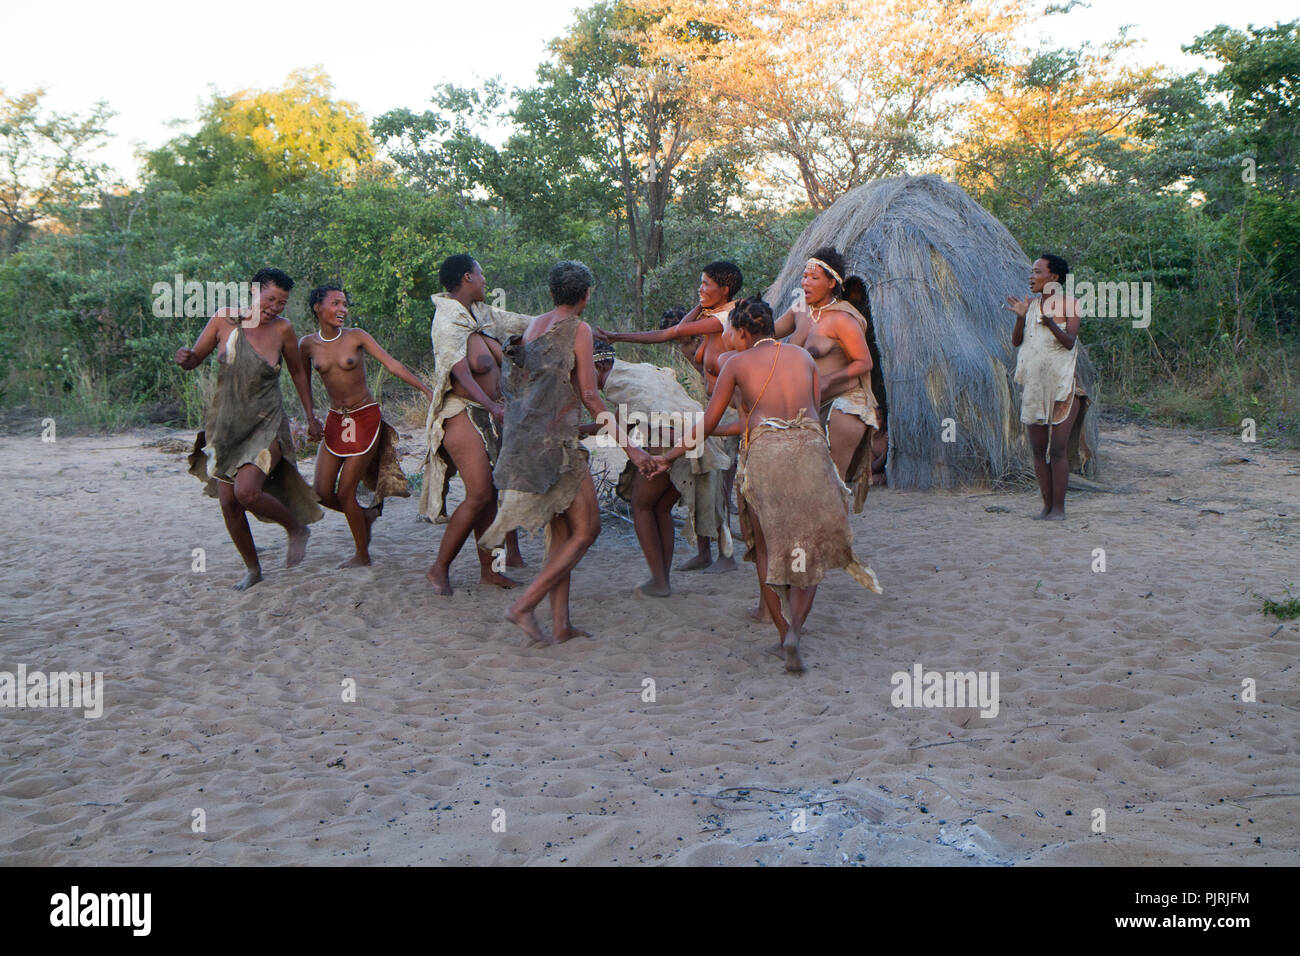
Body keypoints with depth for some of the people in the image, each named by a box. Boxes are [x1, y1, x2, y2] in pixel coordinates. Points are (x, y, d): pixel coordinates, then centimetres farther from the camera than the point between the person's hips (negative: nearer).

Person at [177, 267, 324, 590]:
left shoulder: (282, 329, -6)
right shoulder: (224, 319, -5)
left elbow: (297, 372, 9)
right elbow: (194, 360, 4)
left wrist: (311, 417, 12)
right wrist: (185, 358, -20)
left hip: (267, 426, -3)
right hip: (226, 427, 3)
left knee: (246, 492, -24)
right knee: (228, 503, 2)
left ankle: (297, 529, 3)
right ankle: (252, 569, 21)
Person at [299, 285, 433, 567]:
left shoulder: (356, 336, -8)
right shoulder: (308, 344, 1)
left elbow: (392, 364, -11)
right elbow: (304, 381, 16)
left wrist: (425, 389, -17)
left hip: (365, 418, -4)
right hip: (335, 420, 4)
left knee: (345, 491, -6)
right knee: (323, 493, -1)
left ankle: (362, 554, 13)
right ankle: (367, 514, 30)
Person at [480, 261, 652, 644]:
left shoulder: (533, 326, 14)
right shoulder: (579, 329, -7)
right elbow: (589, 396, -12)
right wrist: (628, 445, -11)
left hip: (525, 439, 8)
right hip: (555, 440, -8)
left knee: (560, 532, 13)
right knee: (586, 528, 0)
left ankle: (561, 623, 10)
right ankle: (524, 606, -8)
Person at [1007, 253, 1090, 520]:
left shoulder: (1069, 304, -2)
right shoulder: (1031, 304, 12)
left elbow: (1070, 342, -14)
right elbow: (1016, 341, 5)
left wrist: (1051, 323, -30)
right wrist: (1020, 317, -12)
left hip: (1061, 386, -5)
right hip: (1033, 387, 5)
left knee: (1057, 449, -8)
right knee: (1038, 450, 6)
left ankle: (1059, 508, -2)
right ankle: (1047, 505, 13)